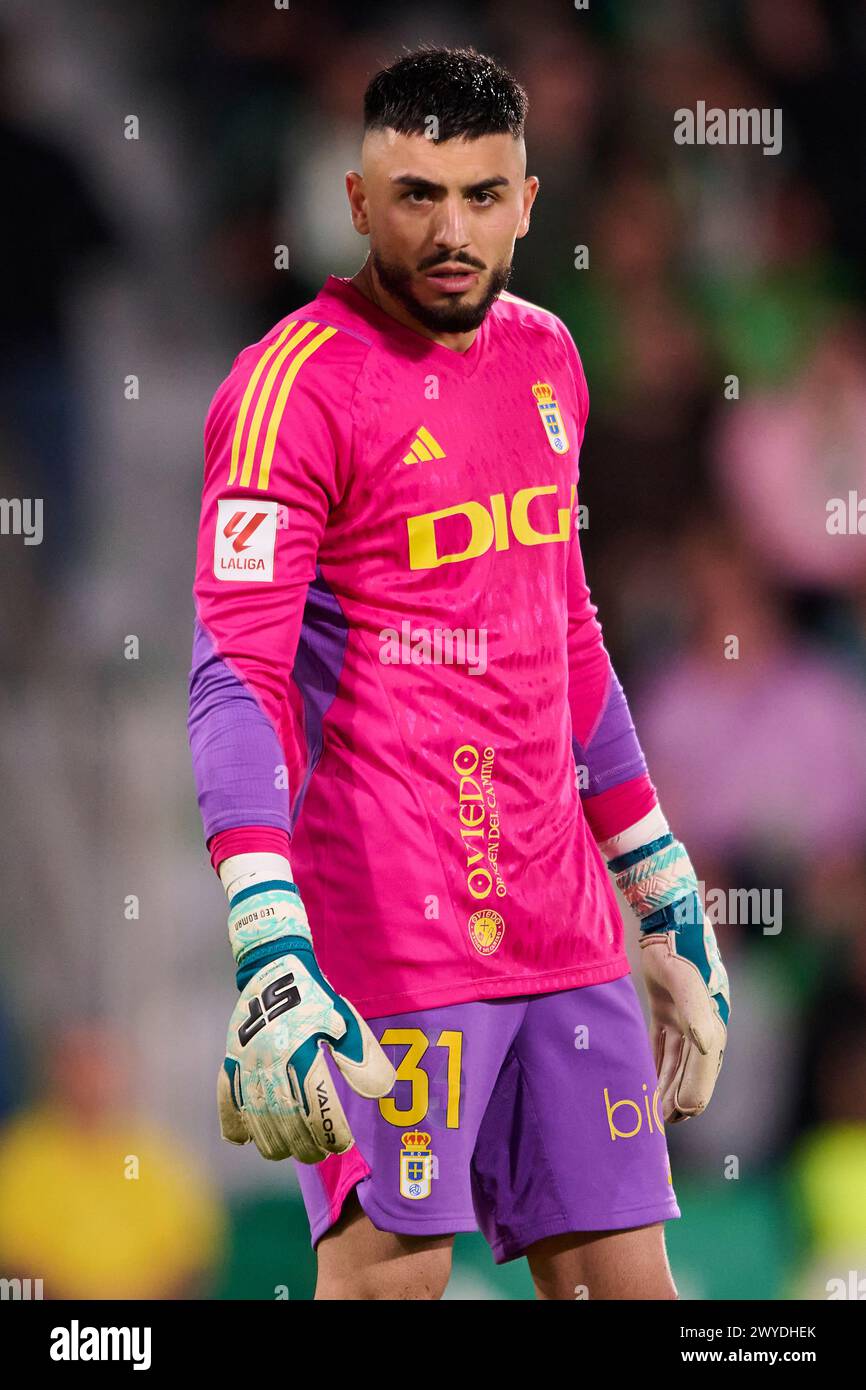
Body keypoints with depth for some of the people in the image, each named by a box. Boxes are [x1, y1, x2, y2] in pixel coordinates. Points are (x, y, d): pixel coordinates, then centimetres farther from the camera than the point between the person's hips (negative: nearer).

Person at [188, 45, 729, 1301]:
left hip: (566, 929, 7)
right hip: (390, 929, -7)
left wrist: (665, 901, 22)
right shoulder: (300, 383, -11)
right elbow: (238, 677, -19)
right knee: (391, 1270, -10)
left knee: (624, 1279, 5)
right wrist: (269, 949, -32)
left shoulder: (545, 358, 13)